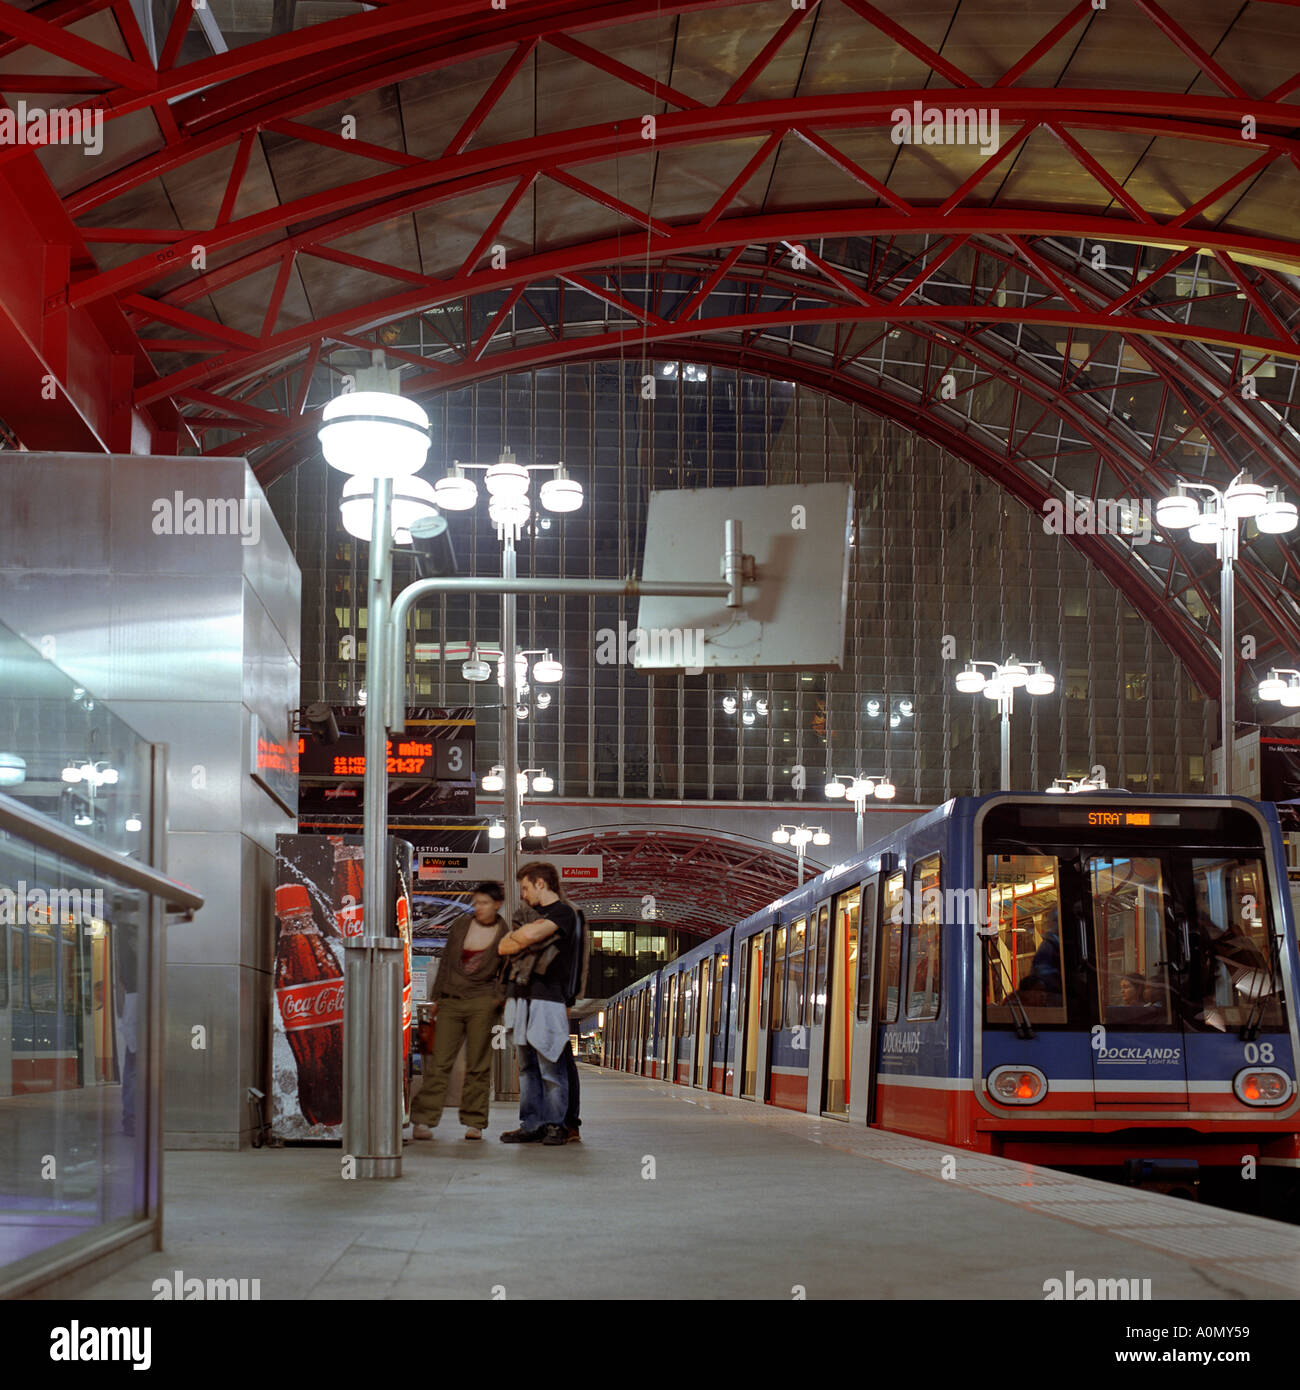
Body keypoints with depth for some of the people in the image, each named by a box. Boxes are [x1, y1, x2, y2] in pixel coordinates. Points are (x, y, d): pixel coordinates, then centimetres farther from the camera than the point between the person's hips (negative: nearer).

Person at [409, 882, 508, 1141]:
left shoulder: (504, 933, 1)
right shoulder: (461, 925, 7)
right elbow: (446, 962, 14)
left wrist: (498, 999, -5)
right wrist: (437, 997, 14)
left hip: (482, 1003, -2)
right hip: (451, 1001, 2)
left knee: (478, 1065, 2)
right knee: (439, 1062, -3)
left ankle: (474, 1122, 9)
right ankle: (423, 1120, -3)